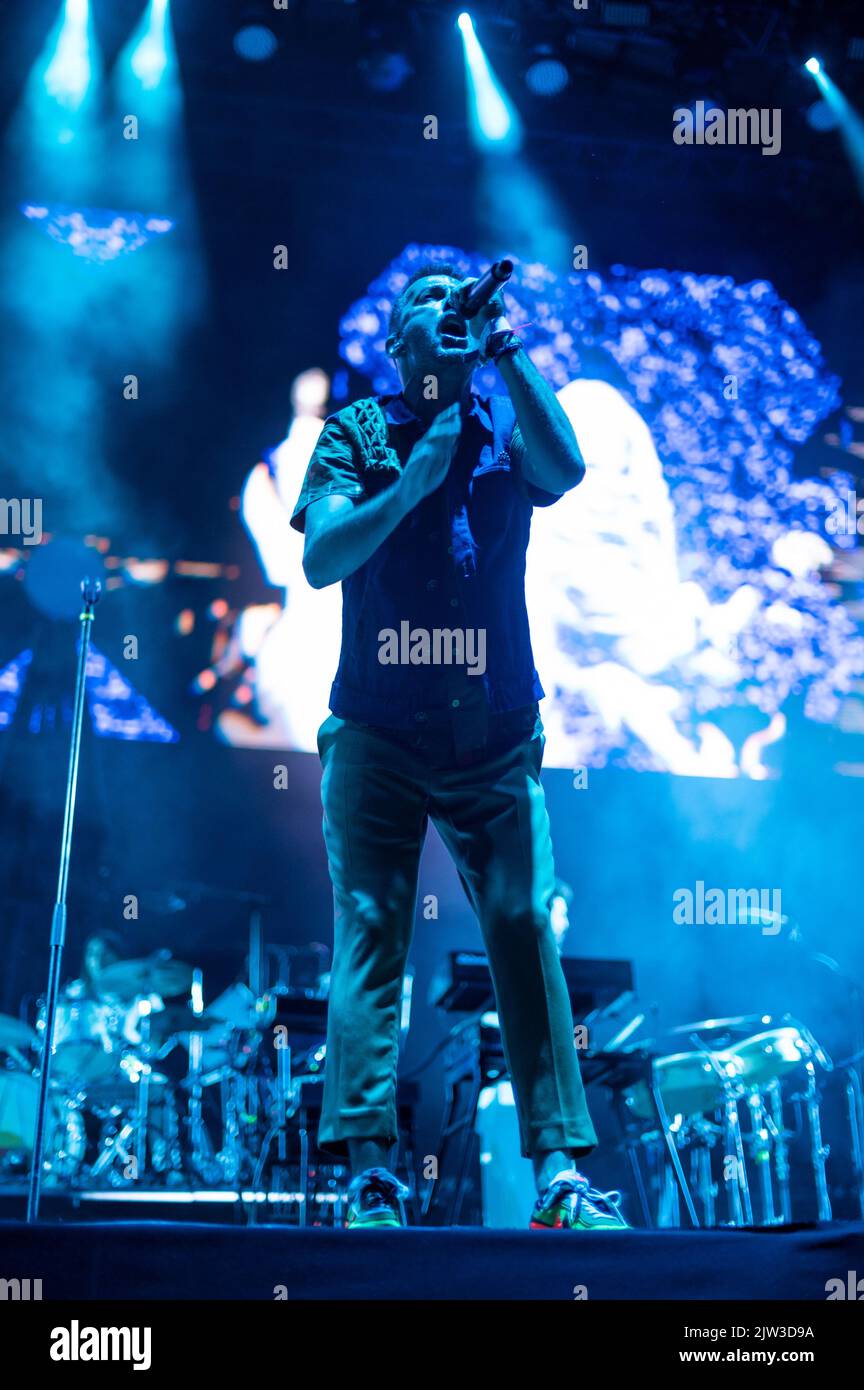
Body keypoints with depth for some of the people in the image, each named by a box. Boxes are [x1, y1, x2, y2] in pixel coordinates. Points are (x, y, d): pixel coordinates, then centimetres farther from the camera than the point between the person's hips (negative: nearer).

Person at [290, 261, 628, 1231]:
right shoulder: (355, 434, 6)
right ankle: (370, 1177, -6)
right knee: (370, 933, -8)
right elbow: (320, 560, -8)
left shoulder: (506, 425, 10)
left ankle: (558, 1171, -2)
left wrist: (511, 355, -13)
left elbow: (566, 472, -13)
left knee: (527, 932, -5)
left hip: (495, 738, 1)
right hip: (378, 736, -1)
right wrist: (416, 478, -16)